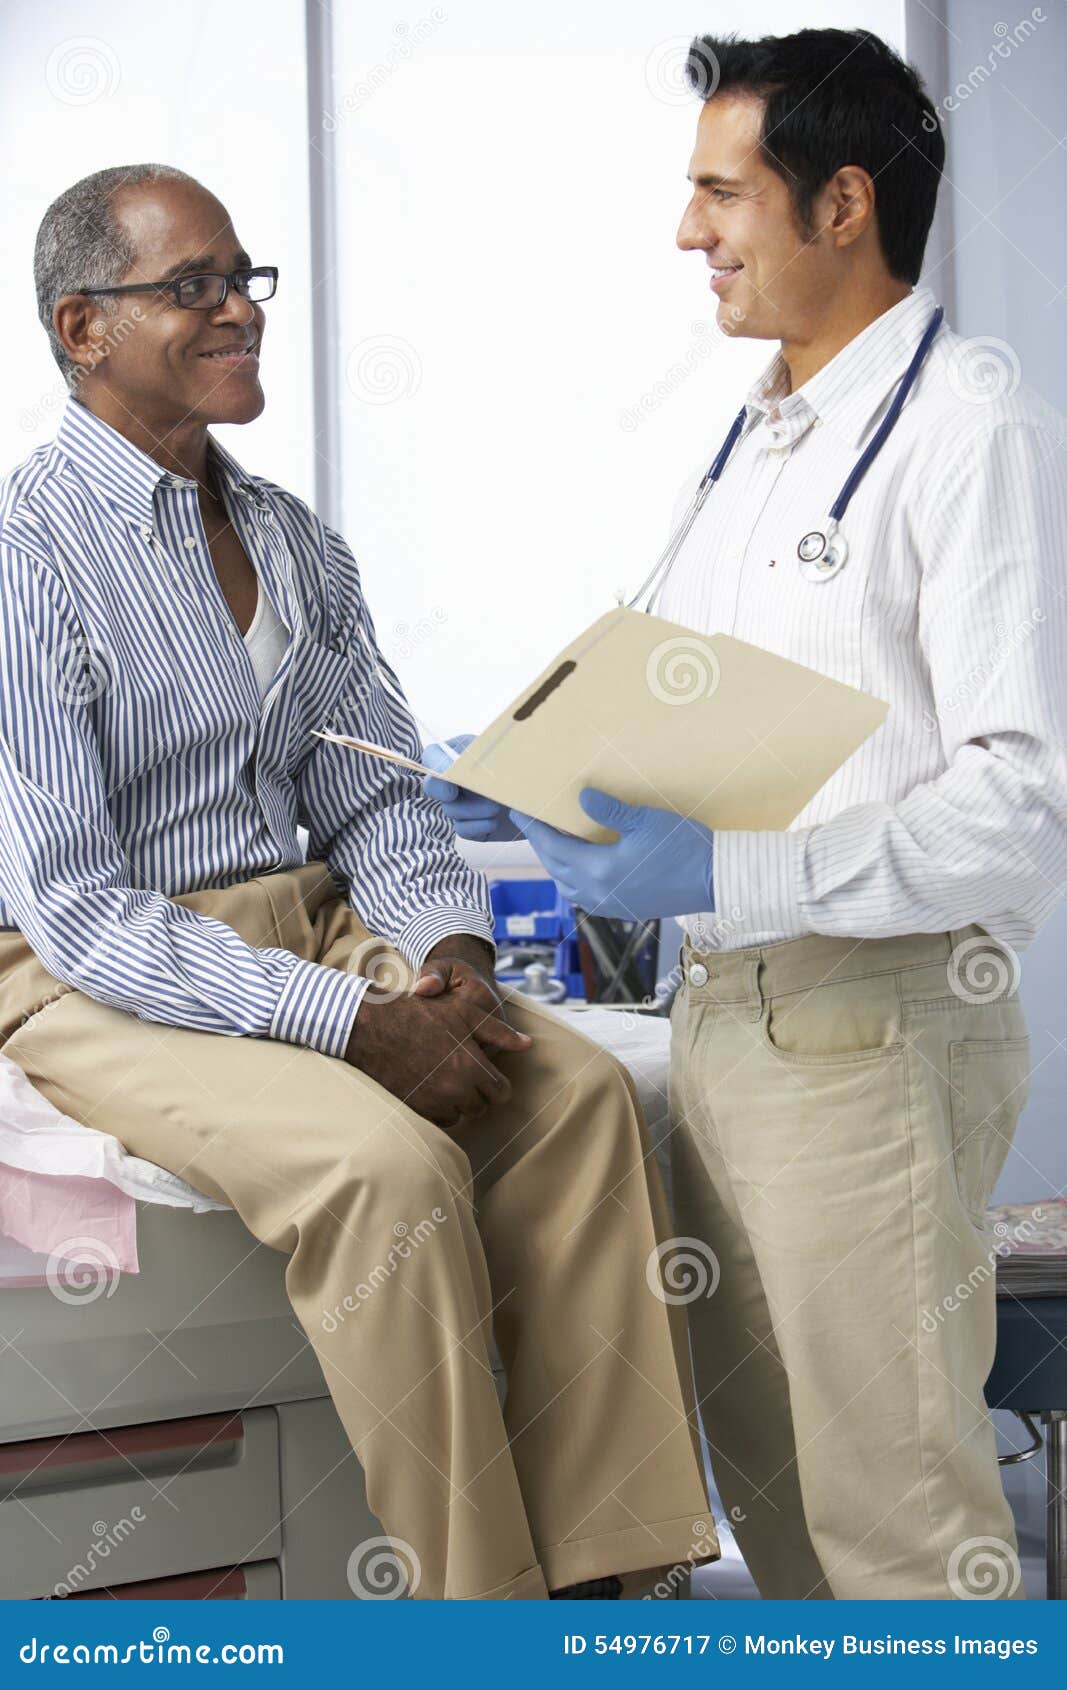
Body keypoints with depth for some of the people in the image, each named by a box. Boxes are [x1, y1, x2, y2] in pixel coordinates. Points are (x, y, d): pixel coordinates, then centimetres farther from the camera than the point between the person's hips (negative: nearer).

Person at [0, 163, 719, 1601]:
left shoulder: (297, 542, 11)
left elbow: (379, 799, 12)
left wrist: (448, 944, -11)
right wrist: (351, 1025, -24)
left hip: (318, 933, 7)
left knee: (580, 1088, -18)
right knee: (386, 1161, -31)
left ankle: (597, 1565, -13)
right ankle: (472, 1596, -16)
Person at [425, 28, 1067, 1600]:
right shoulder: (756, 439, 15)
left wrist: (727, 877, -26)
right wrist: (543, 789, 8)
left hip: (873, 1025, -8)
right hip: (722, 1000, 9)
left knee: (889, 1495, 2)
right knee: (758, 1455, 18)